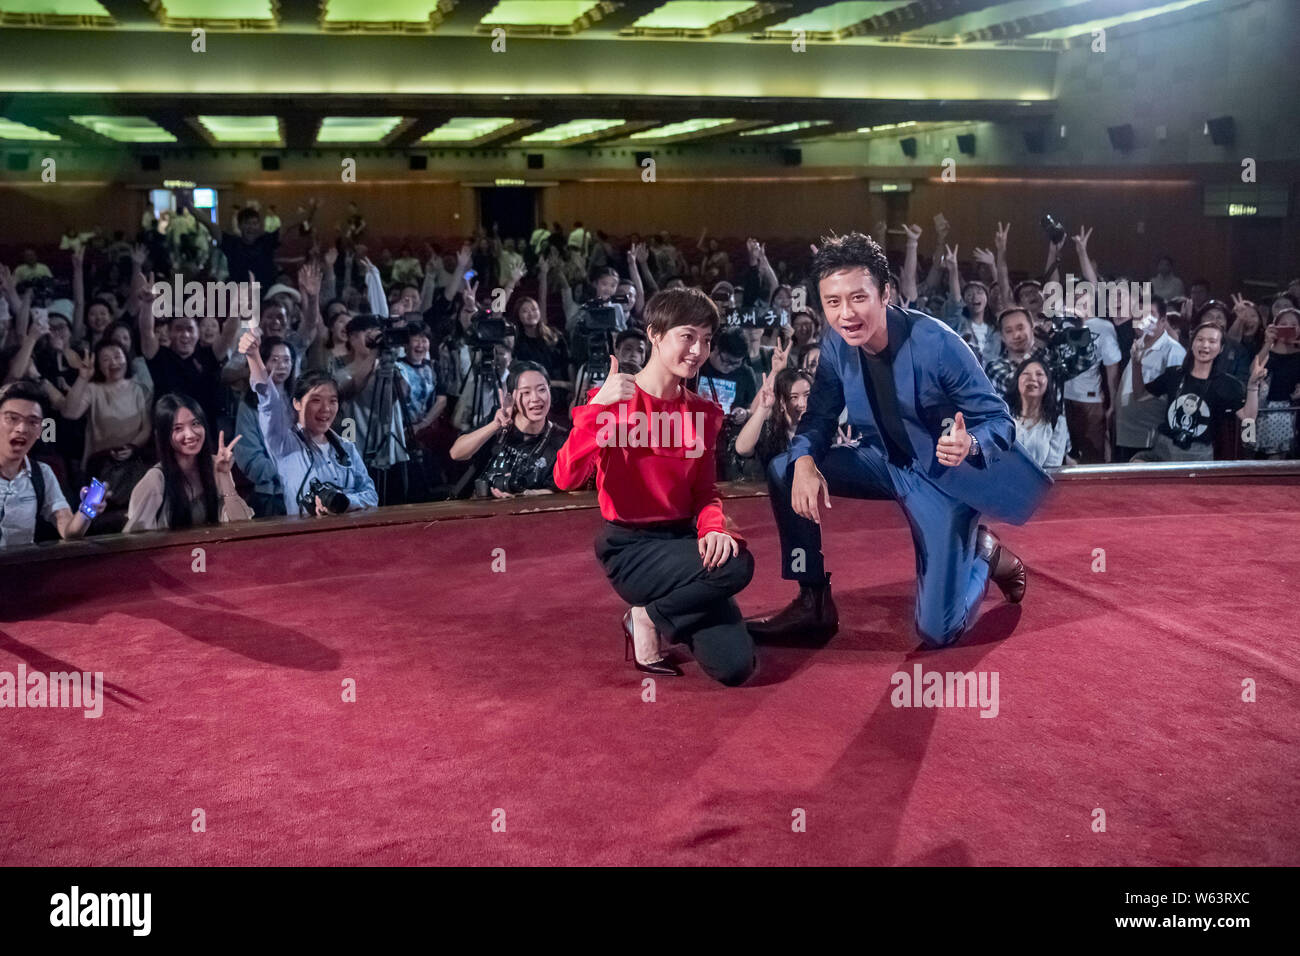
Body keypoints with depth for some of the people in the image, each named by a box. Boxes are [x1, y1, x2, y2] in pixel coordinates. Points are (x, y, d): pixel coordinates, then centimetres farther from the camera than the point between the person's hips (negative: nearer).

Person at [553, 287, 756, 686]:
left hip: (681, 539, 6)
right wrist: (599, 406, -33)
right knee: (736, 566, -31)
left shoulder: (704, 412, 5)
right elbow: (566, 478, -24)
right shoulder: (611, 400, -11)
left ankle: (651, 614, 17)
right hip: (628, 546, -5)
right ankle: (646, 619, -4)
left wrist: (713, 528, -14)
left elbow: (705, 491, 9)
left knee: (735, 667, -9)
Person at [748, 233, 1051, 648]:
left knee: (937, 631, -11)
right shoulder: (835, 346, -12)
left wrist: (970, 444, -44)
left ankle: (983, 553, 22)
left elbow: (999, 420, -21)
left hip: (946, 476, -5)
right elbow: (820, 417, -4)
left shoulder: (936, 343, -28)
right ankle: (813, 603, 0)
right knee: (783, 471, -13)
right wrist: (804, 462, -27)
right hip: (886, 462, 5)